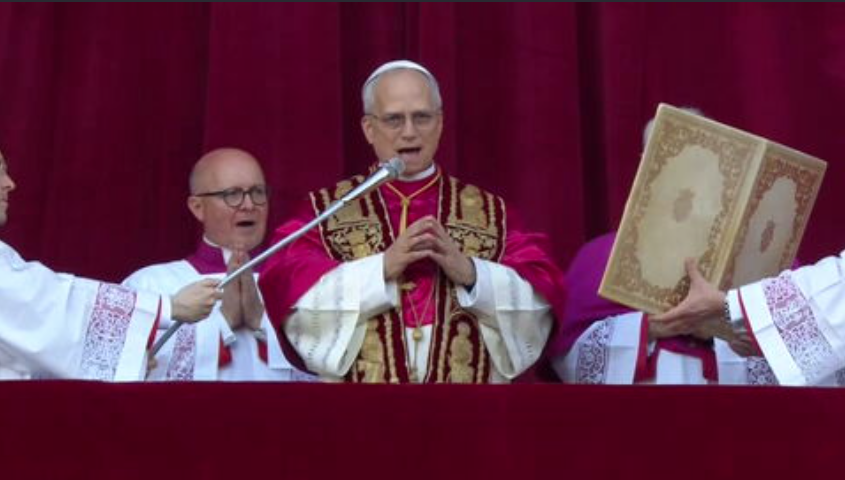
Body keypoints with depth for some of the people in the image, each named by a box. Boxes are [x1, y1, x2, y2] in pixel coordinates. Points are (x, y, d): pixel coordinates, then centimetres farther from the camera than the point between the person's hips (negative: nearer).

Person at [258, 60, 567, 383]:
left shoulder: (489, 212, 11)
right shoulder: (327, 208, 8)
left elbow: (541, 296, 1)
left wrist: (469, 272, -13)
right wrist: (381, 268, -14)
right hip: (360, 376, 0)